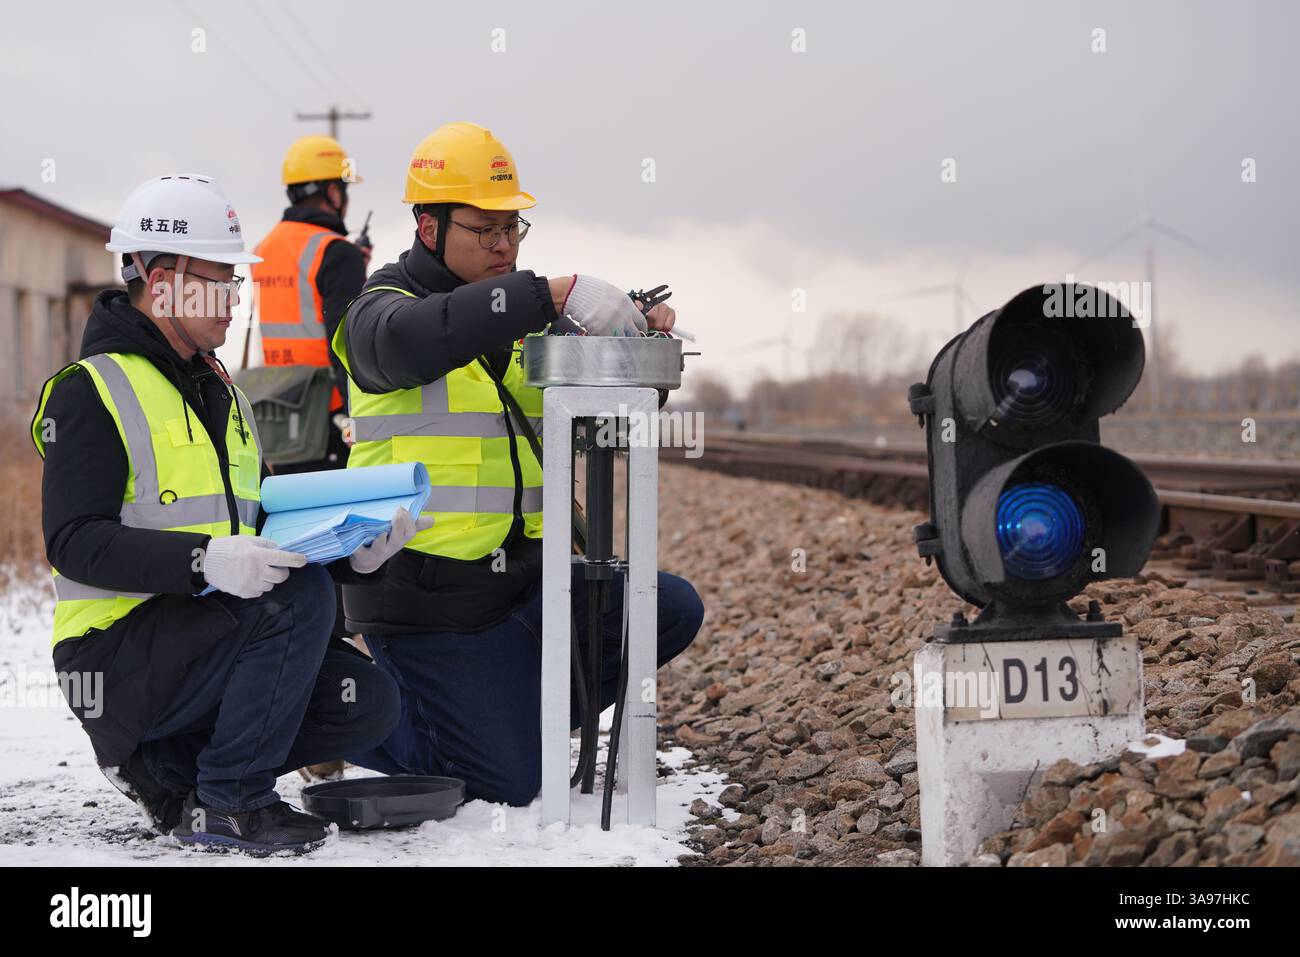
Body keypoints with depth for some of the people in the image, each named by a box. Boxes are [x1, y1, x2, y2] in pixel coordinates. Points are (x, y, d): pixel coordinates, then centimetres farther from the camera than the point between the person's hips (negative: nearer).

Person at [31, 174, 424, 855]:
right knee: (299, 594, -28)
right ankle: (226, 805, -16)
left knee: (367, 702, -10)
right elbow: (75, 542, -20)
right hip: (117, 657, -8)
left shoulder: (217, 390, 18)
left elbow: (259, 529, 16)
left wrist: (355, 553, -3)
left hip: (203, 633, 8)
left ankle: (166, 762, 5)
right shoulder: (92, 390, -9)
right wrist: (203, 561, -34)